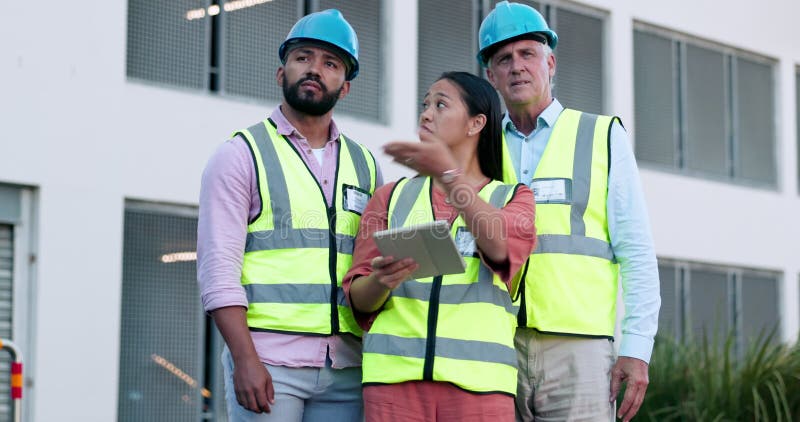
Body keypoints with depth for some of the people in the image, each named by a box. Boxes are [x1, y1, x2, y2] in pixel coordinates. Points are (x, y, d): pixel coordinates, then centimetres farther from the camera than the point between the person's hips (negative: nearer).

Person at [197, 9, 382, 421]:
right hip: (267, 362, -4)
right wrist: (245, 358, -16)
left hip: (346, 369, 4)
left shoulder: (364, 165, 16)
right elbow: (218, 268, -6)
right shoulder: (242, 154, 3)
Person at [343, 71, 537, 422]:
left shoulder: (512, 197, 13)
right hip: (395, 372, 2)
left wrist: (448, 174, -22)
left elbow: (500, 246, -10)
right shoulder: (392, 196, 17)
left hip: (478, 378, -1)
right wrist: (382, 281, -12)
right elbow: (359, 299, 11)